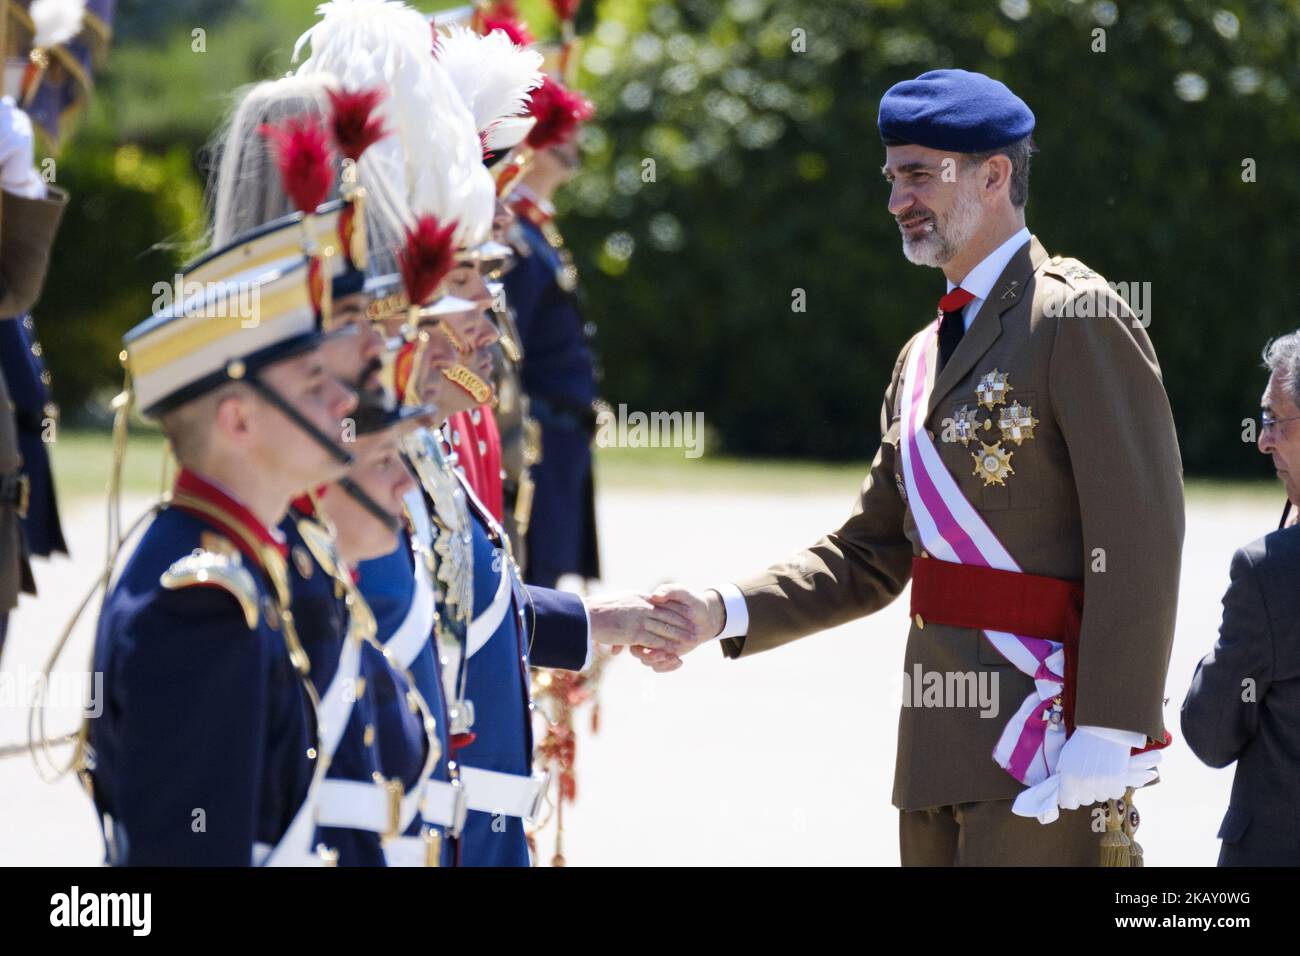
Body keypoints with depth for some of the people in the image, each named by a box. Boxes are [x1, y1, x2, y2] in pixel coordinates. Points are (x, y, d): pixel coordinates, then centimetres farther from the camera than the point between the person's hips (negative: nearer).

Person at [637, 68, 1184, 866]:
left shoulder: (1078, 320, -8)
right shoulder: (924, 356, 19)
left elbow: (1141, 543, -15)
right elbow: (870, 556, 19)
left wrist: (1108, 739, -20)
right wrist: (724, 612, 4)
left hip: (1045, 737, -9)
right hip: (941, 748, 9)